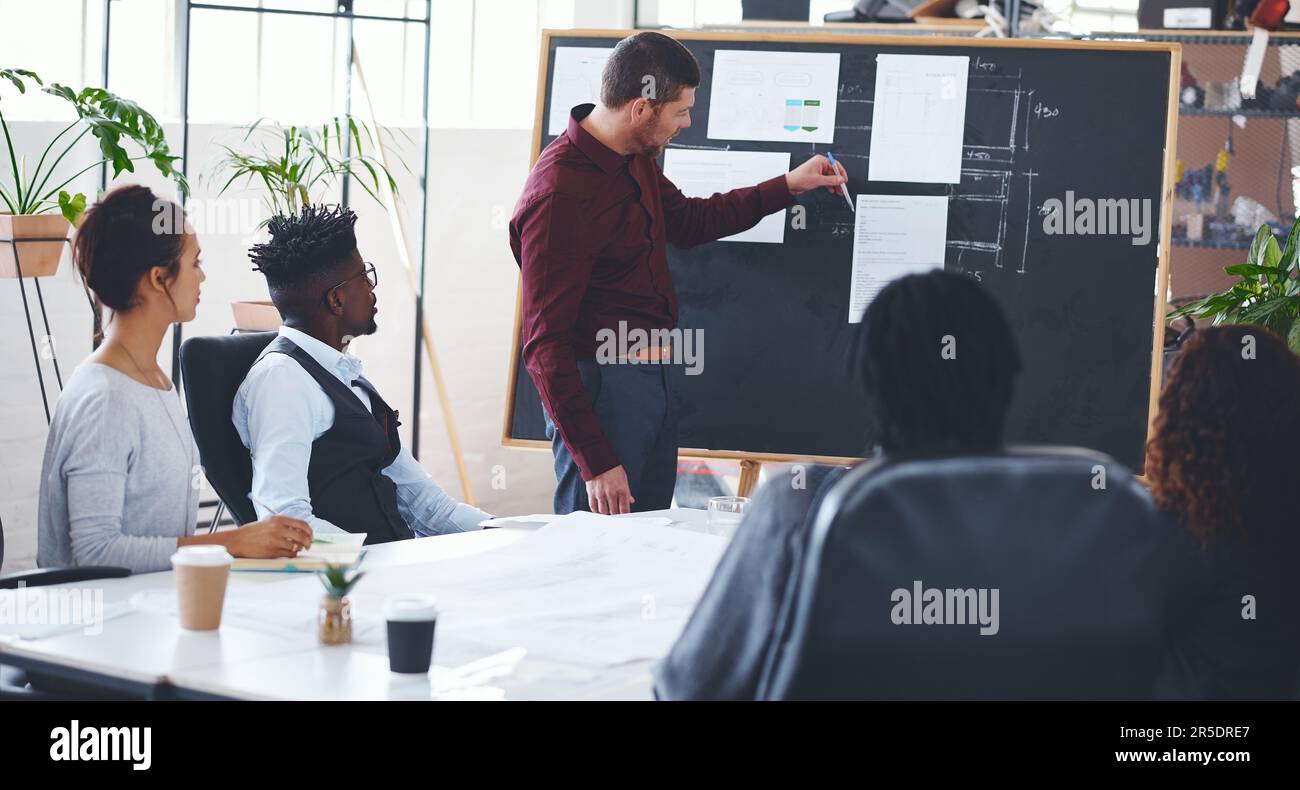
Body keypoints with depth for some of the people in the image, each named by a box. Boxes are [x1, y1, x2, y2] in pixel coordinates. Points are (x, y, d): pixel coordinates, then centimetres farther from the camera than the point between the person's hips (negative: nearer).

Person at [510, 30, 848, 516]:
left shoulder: (635, 160, 7)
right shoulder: (559, 197, -23)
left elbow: (686, 221, 29)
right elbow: (545, 347, -23)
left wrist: (787, 186, 25)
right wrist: (596, 462, -24)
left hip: (652, 381, 10)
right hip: (602, 385, -10)